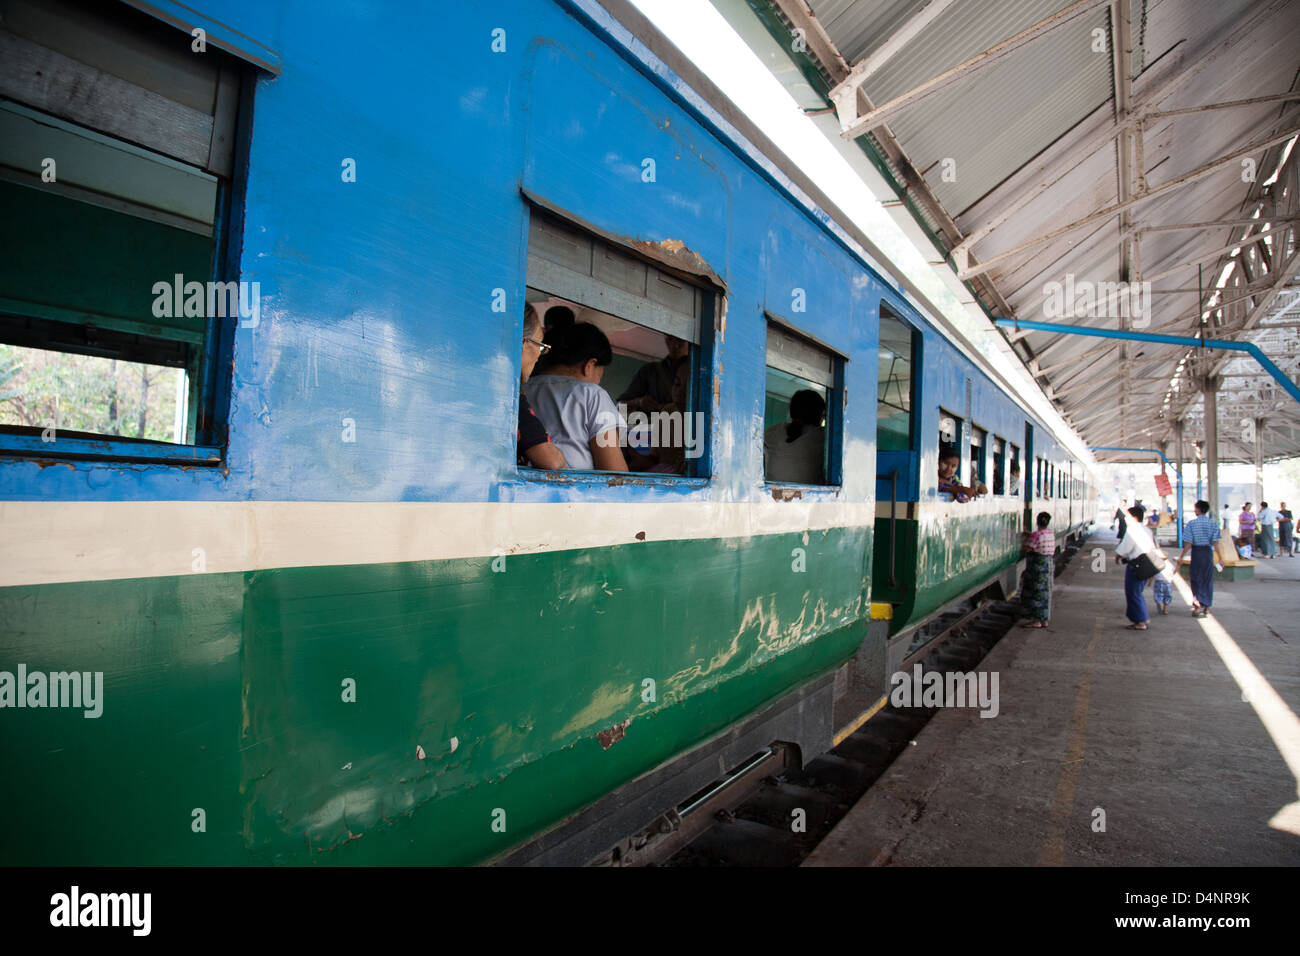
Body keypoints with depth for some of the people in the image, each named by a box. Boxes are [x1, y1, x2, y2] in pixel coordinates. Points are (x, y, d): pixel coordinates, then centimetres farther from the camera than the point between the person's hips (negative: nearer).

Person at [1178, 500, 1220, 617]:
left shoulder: (1191, 523, -8)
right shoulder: (1213, 523, -1)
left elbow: (1189, 543, -10)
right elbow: (1215, 543, -6)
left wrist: (1182, 557, -3)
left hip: (1196, 551, -2)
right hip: (1208, 552, 3)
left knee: (1196, 580, 5)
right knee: (1208, 579, 14)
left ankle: (1197, 607, -2)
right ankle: (1207, 607, 19)